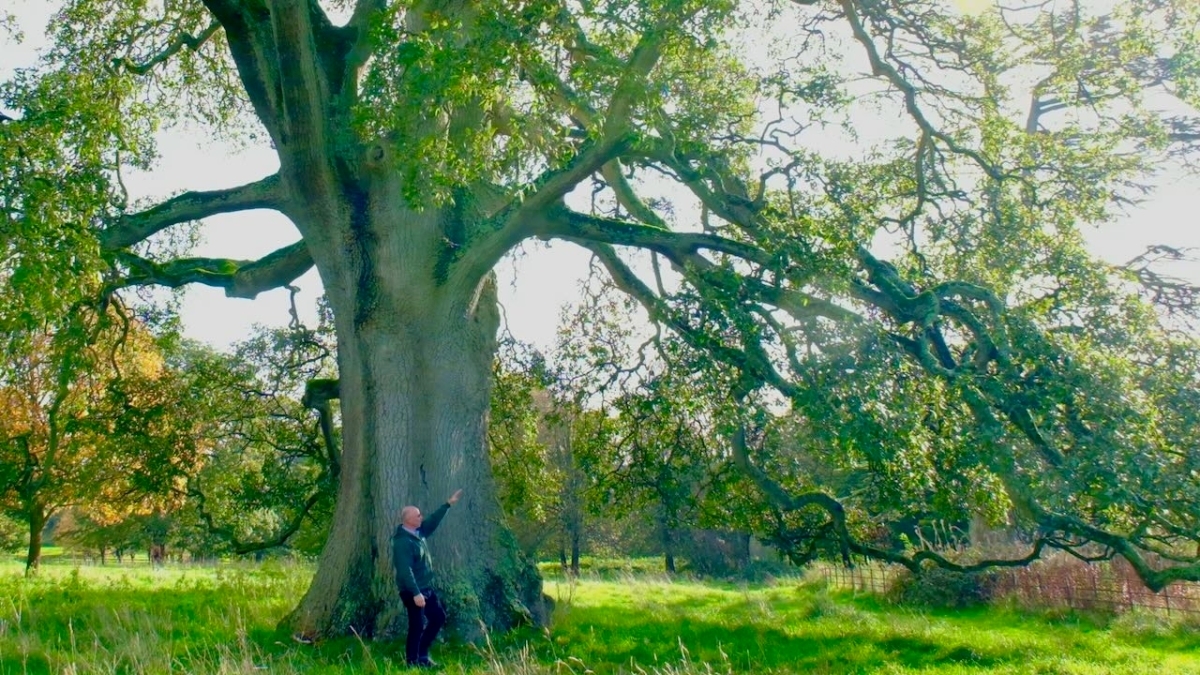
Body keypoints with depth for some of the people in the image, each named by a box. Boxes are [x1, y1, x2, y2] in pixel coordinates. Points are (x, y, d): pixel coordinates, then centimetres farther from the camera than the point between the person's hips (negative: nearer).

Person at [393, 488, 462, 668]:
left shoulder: (418, 532, 6)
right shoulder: (402, 542, -22)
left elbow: (433, 521, 22)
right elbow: (405, 571, -27)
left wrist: (448, 504, 21)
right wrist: (415, 593, -30)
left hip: (426, 587, 10)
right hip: (413, 591, -10)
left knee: (439, 617, 15)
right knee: (417, 626, -4)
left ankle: (422, 654, 25)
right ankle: (413, 662, 7)